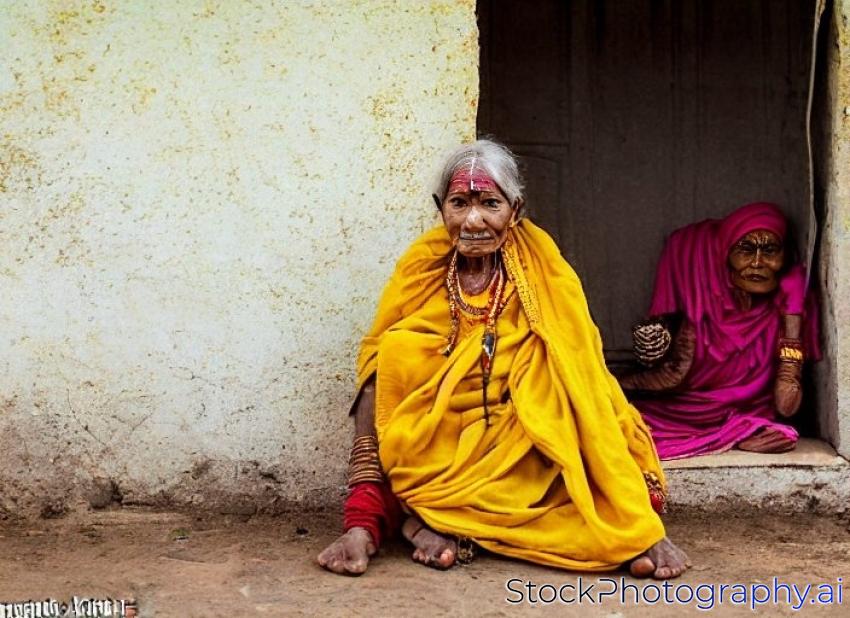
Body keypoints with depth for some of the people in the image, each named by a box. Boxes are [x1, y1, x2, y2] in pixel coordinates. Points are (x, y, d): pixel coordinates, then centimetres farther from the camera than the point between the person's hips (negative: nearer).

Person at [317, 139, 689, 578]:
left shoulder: (543, 275, -2)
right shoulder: (421, 271, 1)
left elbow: (582, 375, -8)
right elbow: (376, 361, -3)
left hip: (521, 445, -1)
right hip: (432, 444, 1)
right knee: (397, 351, -19)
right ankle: (366, 520, -26)